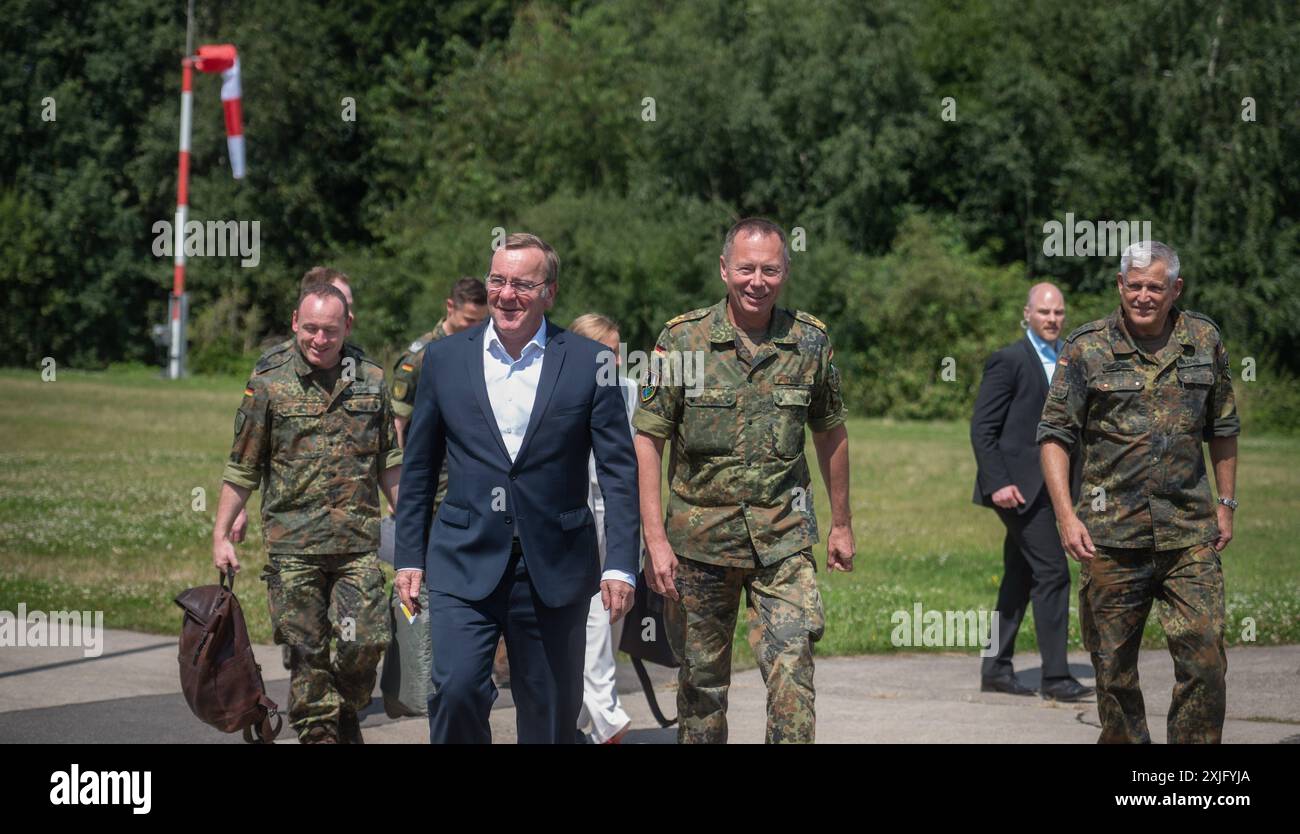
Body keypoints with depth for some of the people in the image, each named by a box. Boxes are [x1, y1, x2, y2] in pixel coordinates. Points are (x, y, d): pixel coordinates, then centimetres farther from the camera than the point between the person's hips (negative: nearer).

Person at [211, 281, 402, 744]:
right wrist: (221, 536, 1)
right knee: (306, 654, -1)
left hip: (358, 543, 1)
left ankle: (345, 715, 18)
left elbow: (390, 464, 16)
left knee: (365, 642, -8)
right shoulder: (269, 384, 1)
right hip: (293, 546, -1)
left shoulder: (371, 381, 8)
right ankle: (319, 732, 10)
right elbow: (241, 469, 5)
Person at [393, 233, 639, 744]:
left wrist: (621, 564, -6)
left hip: (555, 566, 0)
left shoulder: (587, 362, 1)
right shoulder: (444, 358, 5)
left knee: (552, 714, 6)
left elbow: (619, 469, 1)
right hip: (465, 563, 0)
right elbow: (418, 467, 11)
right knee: (456, 687, -18)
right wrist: (409, 557, 7)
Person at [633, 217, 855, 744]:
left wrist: (841, 523, 18)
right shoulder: (682, 339, -5)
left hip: (784, 538, 0)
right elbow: (647, 440, -5)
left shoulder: (810, 341, 2)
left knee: (792, 671, -13)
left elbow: (830, 434, 14)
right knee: (702, 680, 9)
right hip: (700, 537, 0)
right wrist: (655, 538, -12)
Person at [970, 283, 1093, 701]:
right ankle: (1055, 676, -10)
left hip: (1047, 487, 8)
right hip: (1019, 485, -8)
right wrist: (997, 482, -19)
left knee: (1020, 576, 12)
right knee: (1052, 572, -12)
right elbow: (982, 428, -12)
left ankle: (996, 668, 18)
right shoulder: (1009, 360, -9)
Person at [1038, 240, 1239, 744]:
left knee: (1205, 657, -6)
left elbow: (1223, 428, 18)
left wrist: (1226, 503, 14)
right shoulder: (1087, 349, -2)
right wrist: (1066, 516, -10)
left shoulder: (1205, 342, 7)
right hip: (1111, 532, -1)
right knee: (1114, 665, 5)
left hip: (1190, 532, 1)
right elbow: (1054, 435, -1)